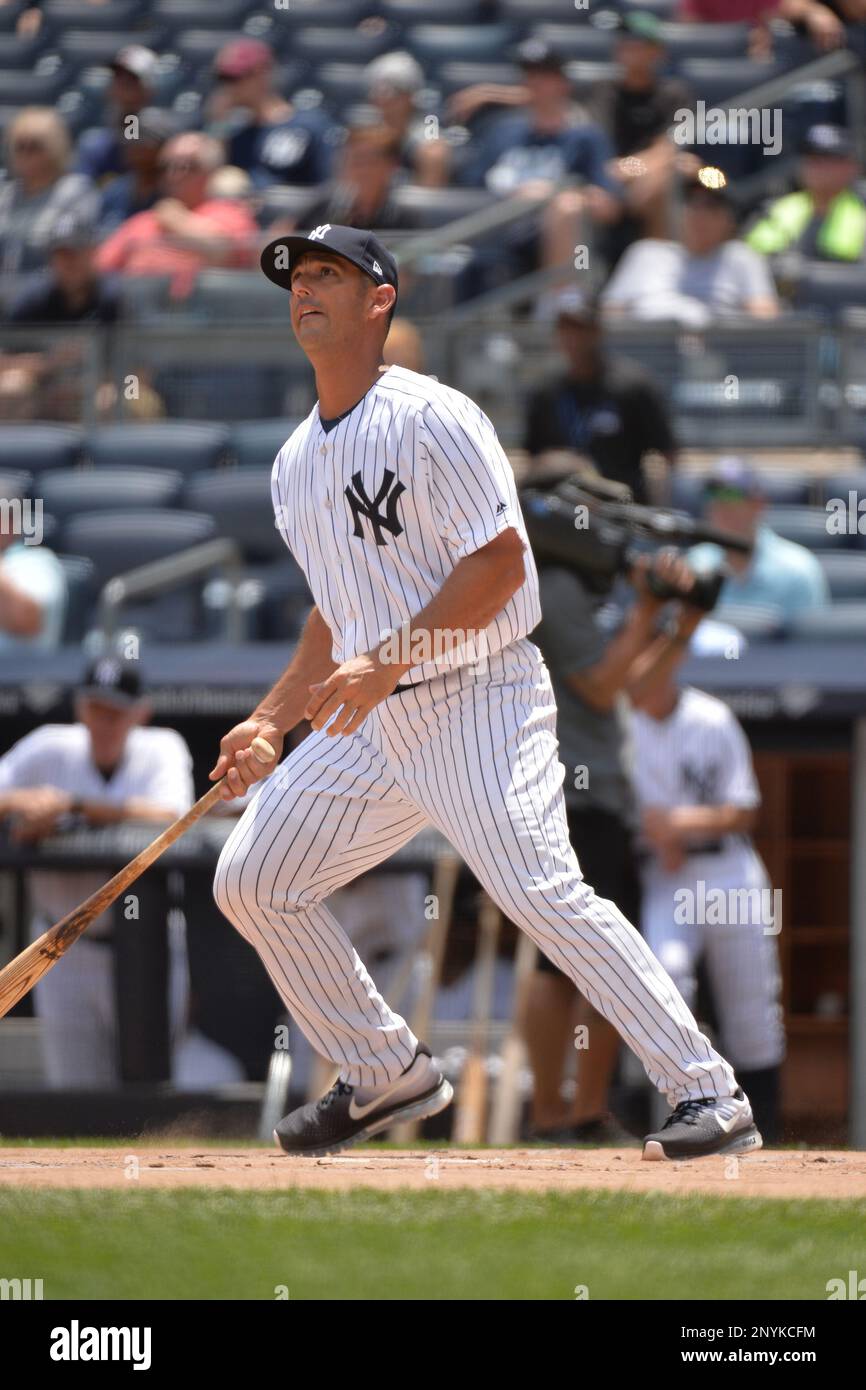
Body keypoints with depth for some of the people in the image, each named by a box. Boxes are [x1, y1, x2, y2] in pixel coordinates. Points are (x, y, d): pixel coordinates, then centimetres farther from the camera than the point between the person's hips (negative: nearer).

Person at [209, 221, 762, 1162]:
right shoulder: (296, 464, 15)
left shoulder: (431, 420, -11)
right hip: (369, 722, 8)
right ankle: (386, 1078, 17)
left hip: (477, 704, -8)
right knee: (250, 881, 4)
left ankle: (709, 1093, -19)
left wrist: (389, 660, -22)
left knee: (541, 895, -22)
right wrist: (270, 721, 15)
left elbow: (499, 563, -17)